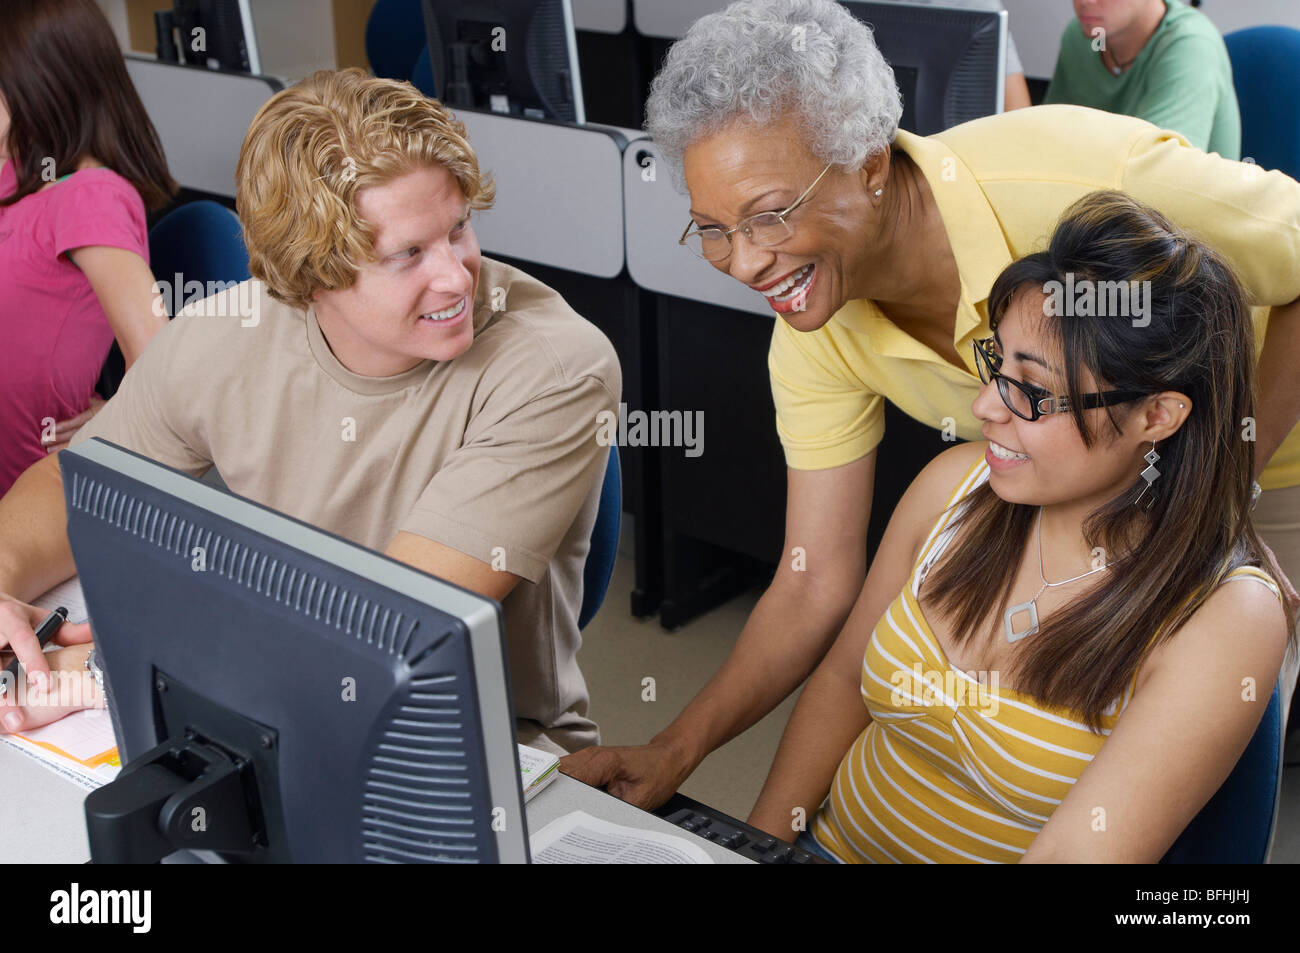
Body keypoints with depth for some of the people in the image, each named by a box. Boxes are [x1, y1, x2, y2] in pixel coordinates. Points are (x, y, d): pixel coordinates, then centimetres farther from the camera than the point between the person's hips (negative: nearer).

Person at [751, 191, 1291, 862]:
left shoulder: (1228, 620, -18)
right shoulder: (955, 486, -2)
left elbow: (1080, 853, -24)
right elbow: (843, 680, 6)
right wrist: (761, 843, -5)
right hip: (827, 843, 5)